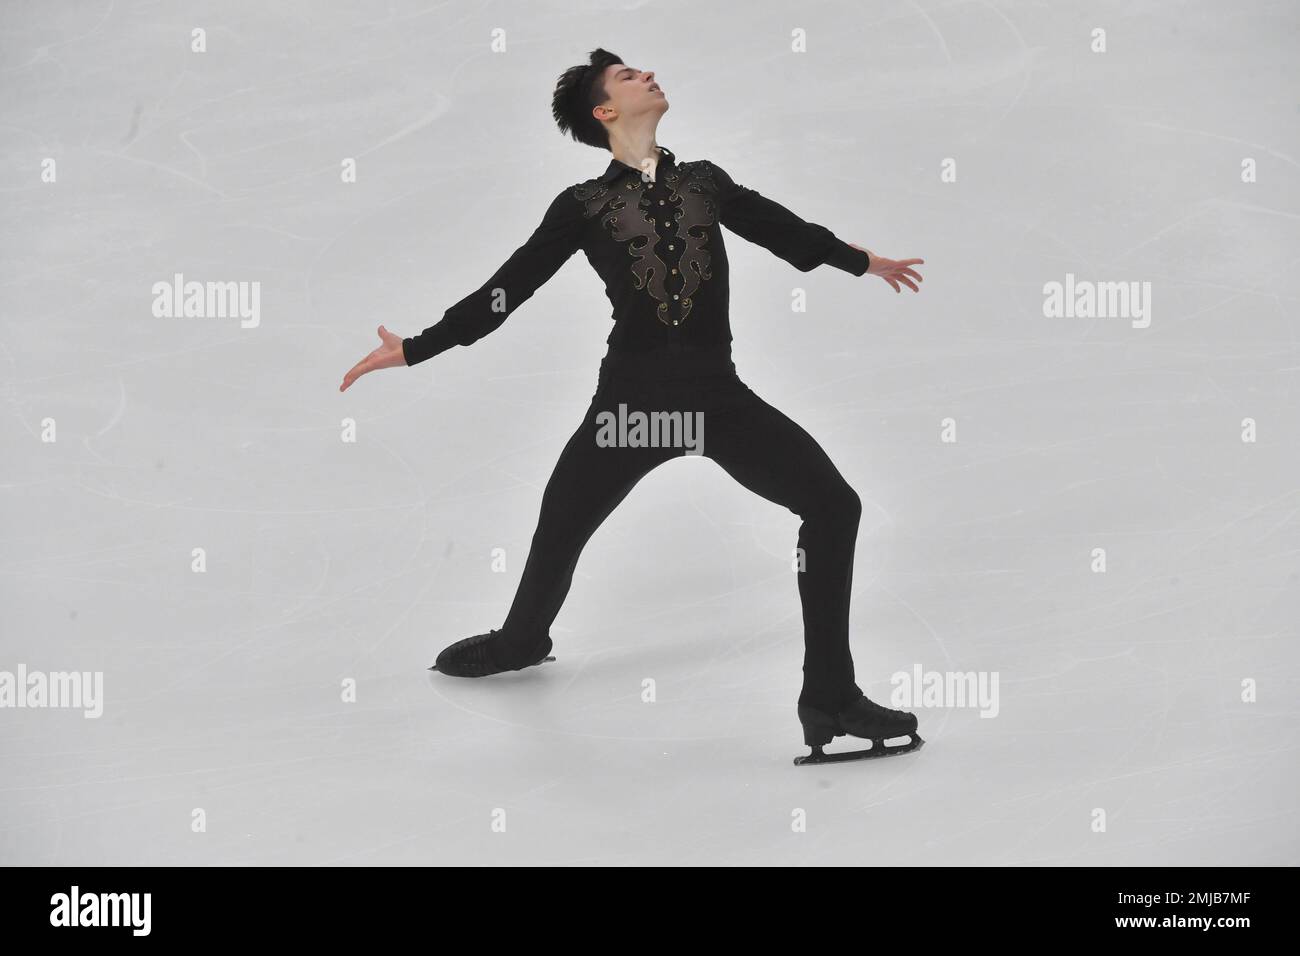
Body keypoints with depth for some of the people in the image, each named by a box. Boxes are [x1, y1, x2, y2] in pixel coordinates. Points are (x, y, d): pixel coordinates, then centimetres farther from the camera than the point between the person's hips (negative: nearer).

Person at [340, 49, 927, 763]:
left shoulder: (705, 181, 13)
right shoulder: (583, 205, 5)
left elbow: (779, 227, 28)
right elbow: (506, 289, 7)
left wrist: (862, 261, 41)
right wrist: (413, 349, 4)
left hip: (717, 394, 2)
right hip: (632, 396, -1)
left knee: (832, 504, -12)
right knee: (559, 529, 11)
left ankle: (830, 699, -3)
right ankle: (519, 640, 46)